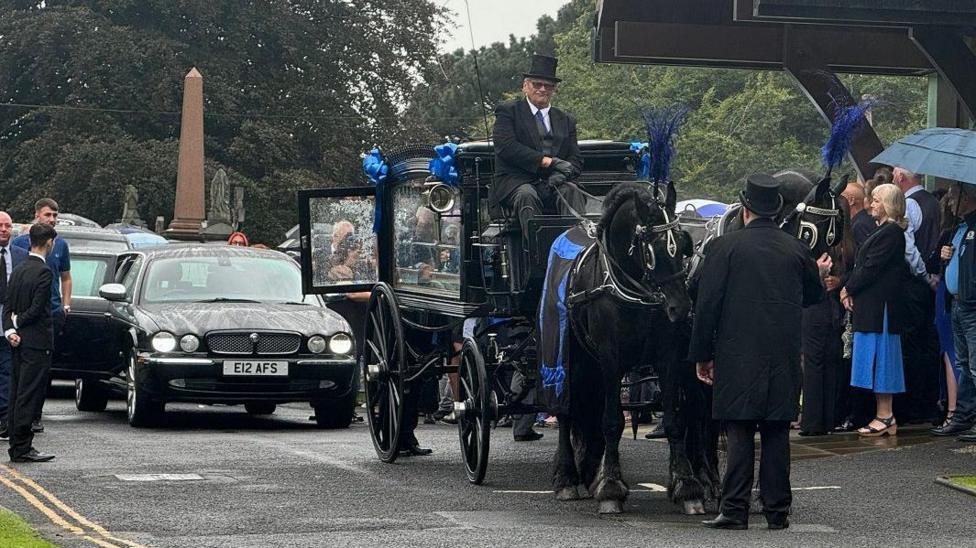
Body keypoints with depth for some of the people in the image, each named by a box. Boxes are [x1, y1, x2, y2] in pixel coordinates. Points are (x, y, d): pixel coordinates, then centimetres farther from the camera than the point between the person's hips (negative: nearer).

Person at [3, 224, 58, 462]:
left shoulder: (18, 271, 11)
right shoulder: (43, 272, -15)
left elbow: (8, 306, 8)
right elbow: (37, 309, -18)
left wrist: (10, 329, -5)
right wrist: (17, 323, -3)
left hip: (20, 342, 8)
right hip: (37, 343, -8)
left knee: (18, 396, 11)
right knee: (29, 396, -7)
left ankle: (17, 445, 14)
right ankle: (22, 448, -7)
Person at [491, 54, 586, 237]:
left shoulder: (565, 121, 23)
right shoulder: (508, 111, 10)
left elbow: (576, 160, 16)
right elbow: (505, 146, -7)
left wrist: (561, 174, -10)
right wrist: (547, 161, -13)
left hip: (552, 182, 3)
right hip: (516, 182, -3)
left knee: (572, 191, -29)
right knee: (526, 196, -36)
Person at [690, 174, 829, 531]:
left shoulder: (725, 247, -6)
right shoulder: (796, 250, 4)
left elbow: (707, 305, -7)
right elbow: (813, 295, 20)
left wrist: (702, 354, 0)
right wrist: (820, 275, 42)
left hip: (738, 355, -3)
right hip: (784, 359, 3)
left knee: (740, 433, 0)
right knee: (777, 433, 7)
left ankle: (735, 509, -3)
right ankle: (777, 510, 9)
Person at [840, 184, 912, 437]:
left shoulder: (891, 233, -14)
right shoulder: (885, 231, 18)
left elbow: (871, 268, -17)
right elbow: (865, 266, 16)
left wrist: (848, 289, -7)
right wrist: (850, 289, 4)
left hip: (880, 306, -10)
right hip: (872, 306, 10)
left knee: (879, 359, -7)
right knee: (880, 359, 10)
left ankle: (884, 416, -4)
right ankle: (886, 417, 13)